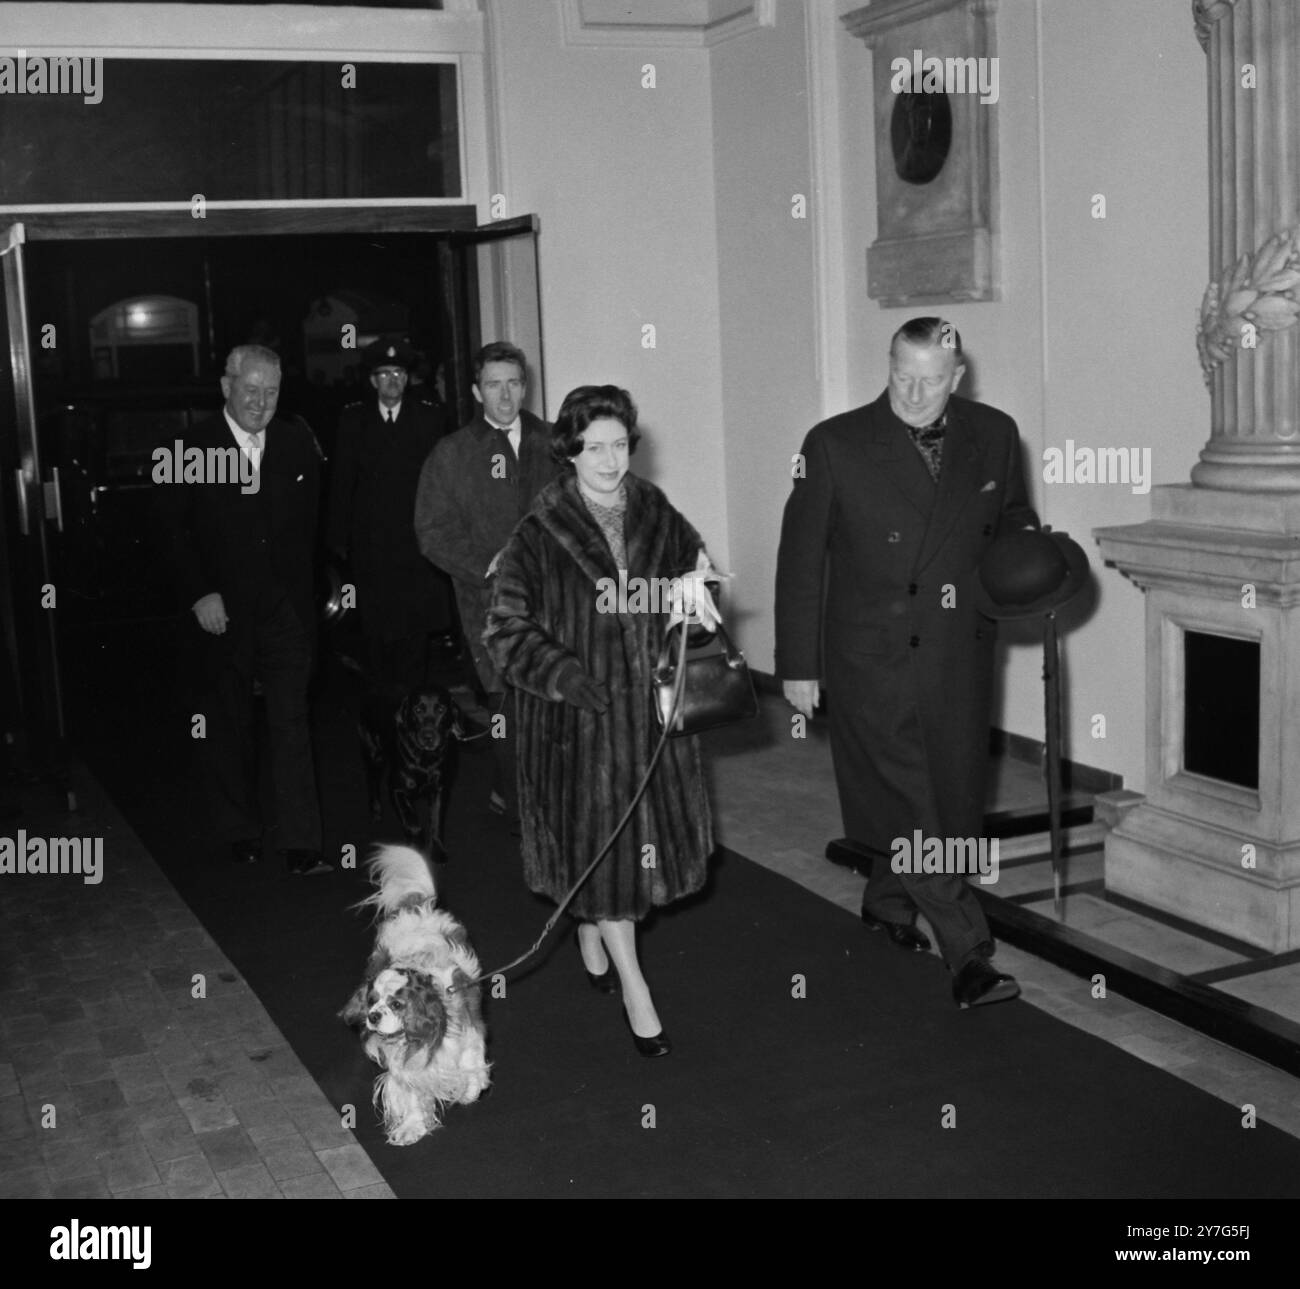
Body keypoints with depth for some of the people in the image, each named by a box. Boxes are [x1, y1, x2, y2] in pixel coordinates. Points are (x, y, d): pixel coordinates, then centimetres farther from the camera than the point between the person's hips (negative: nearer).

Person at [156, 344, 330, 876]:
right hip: (222, 608, -1)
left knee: (292, 721, -4)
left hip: (287, 606, 1)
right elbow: (174, 529, -4)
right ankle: (240, 831, 26)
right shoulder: (193, 447, -4)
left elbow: (312, 521, 8)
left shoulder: (297, 442, 4)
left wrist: (312, 587, 2)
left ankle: (300, 843, -3)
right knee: (230, 724, 12)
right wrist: (199, 594, -11)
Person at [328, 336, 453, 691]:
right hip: (370, 541, 1)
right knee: (375, 622, 4)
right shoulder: (353, 419, 5)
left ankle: (412, 693, 11)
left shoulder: (429, 417, 3)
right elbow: (342, 483, 5)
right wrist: (339, 538, 2)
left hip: (416, 538, -1)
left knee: (415, 622, 0)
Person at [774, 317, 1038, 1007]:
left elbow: (1011, 518, 19)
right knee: (904, 804, -5)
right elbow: (800, 561, -3)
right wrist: (798, 664, -3)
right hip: (871, 659, -4)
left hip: (960, 658, 4)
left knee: (951, 799, 12)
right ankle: (968, 953, 1)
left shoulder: (994, 435, 3)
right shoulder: (834, 445, -8)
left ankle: (889, 904, 36)